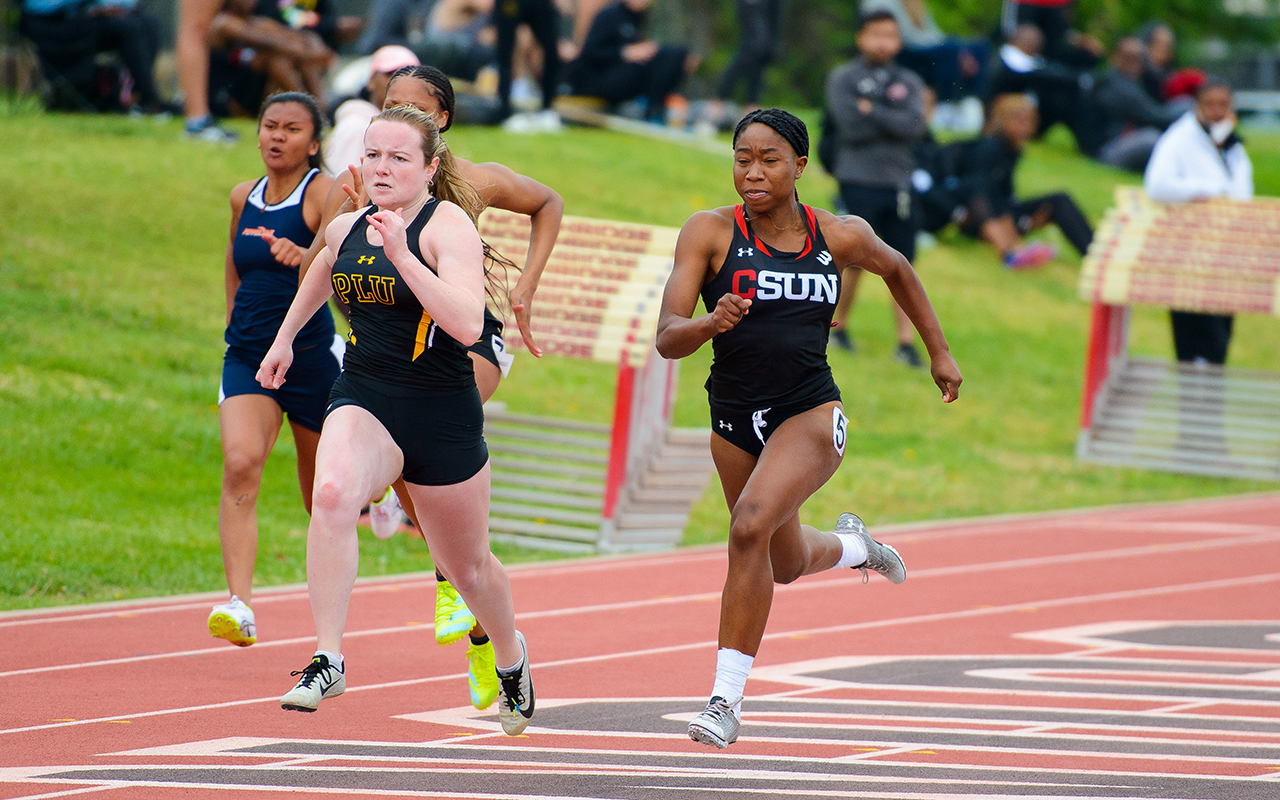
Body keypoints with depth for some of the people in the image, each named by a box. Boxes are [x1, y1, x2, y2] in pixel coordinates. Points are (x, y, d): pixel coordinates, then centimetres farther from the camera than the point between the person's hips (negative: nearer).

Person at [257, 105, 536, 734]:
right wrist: (285, 338, 35)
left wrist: (402, 255, -33)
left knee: (468, 567, 15)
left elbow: (467, 325, -29)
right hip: (362, 399, 3)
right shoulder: (345, 228, 4)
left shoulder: (448, 225, -14)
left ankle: (510, 657, 48)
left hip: (442, 415, -3)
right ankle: (327, 660, -32)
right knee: (333, 493, -32)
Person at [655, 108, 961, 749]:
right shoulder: (710, 232, -9)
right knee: (787, 564, 20)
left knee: (751, 526, -27)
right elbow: (667, 337, -15)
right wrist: (711, 322, -36)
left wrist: (939, 352, 24)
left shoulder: (840, 236, -3)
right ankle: (851, 546, 57)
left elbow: (895, 269, 20)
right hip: (736, 422, 2)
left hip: (811, 413, -2)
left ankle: (727, 697, -20)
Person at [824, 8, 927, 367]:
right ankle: (838, 327, 18)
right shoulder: (843, 79, 2)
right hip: (860, 182, -3)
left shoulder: (908, 82, 11)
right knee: (856, 260, -1)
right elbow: (850, 126, -12)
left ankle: (907, 342, 1)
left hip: (899, 185, 3)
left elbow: (914, 125, -7)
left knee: (902, 265, 0)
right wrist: (893, 122, -7)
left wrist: (871, 111, -10)